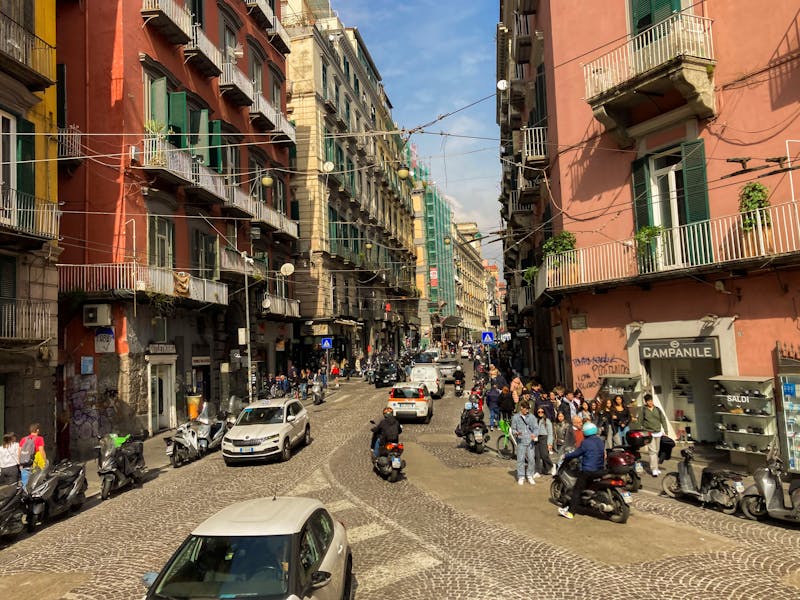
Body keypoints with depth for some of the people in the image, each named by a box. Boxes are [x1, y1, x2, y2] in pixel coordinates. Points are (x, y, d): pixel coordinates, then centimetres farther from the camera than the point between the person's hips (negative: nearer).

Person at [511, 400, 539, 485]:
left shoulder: (531, 417, 7)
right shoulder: (516, 417, 4)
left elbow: (536, 427, 3)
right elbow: (513, 429, 7)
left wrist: (534, 434, -17)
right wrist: (516, 433, -15)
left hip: (530, 441, 1)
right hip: (521, 441, -1)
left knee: (531, 459, 1)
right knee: (520, 459, -2)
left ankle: (530, 476, 14)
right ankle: (521, 477, 8)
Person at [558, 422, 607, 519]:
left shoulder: (586, 443, -14)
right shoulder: (601, 442, 9)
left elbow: (576, 453, -9)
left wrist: (565, 456, 7)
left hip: (588, 471, -8)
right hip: (600, 470, 8)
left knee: (577, 490, -4)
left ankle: (570, 512, -8)